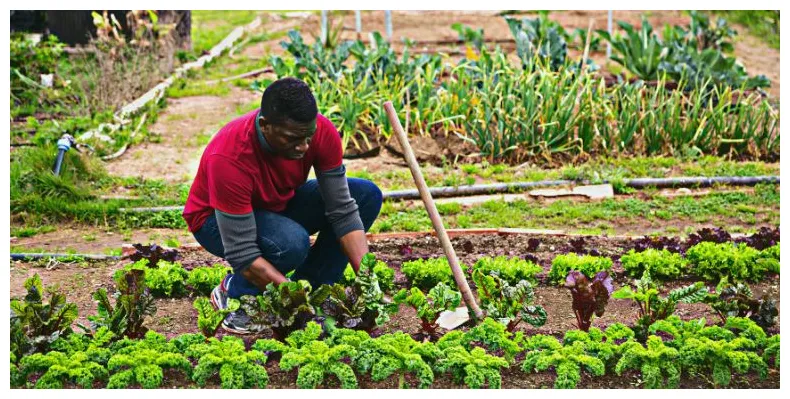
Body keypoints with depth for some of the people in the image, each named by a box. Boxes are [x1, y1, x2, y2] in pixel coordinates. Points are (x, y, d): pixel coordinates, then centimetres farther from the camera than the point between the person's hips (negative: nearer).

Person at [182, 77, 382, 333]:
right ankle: (236, 294, -6)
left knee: (367, 195, -13)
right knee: (291, 242, -37)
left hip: (279, 206, 6)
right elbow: (242, 254, -36)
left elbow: (343, 210, -18)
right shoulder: (228, 158, -38)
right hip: (218, 221, -6)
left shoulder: (321, 131, -24)